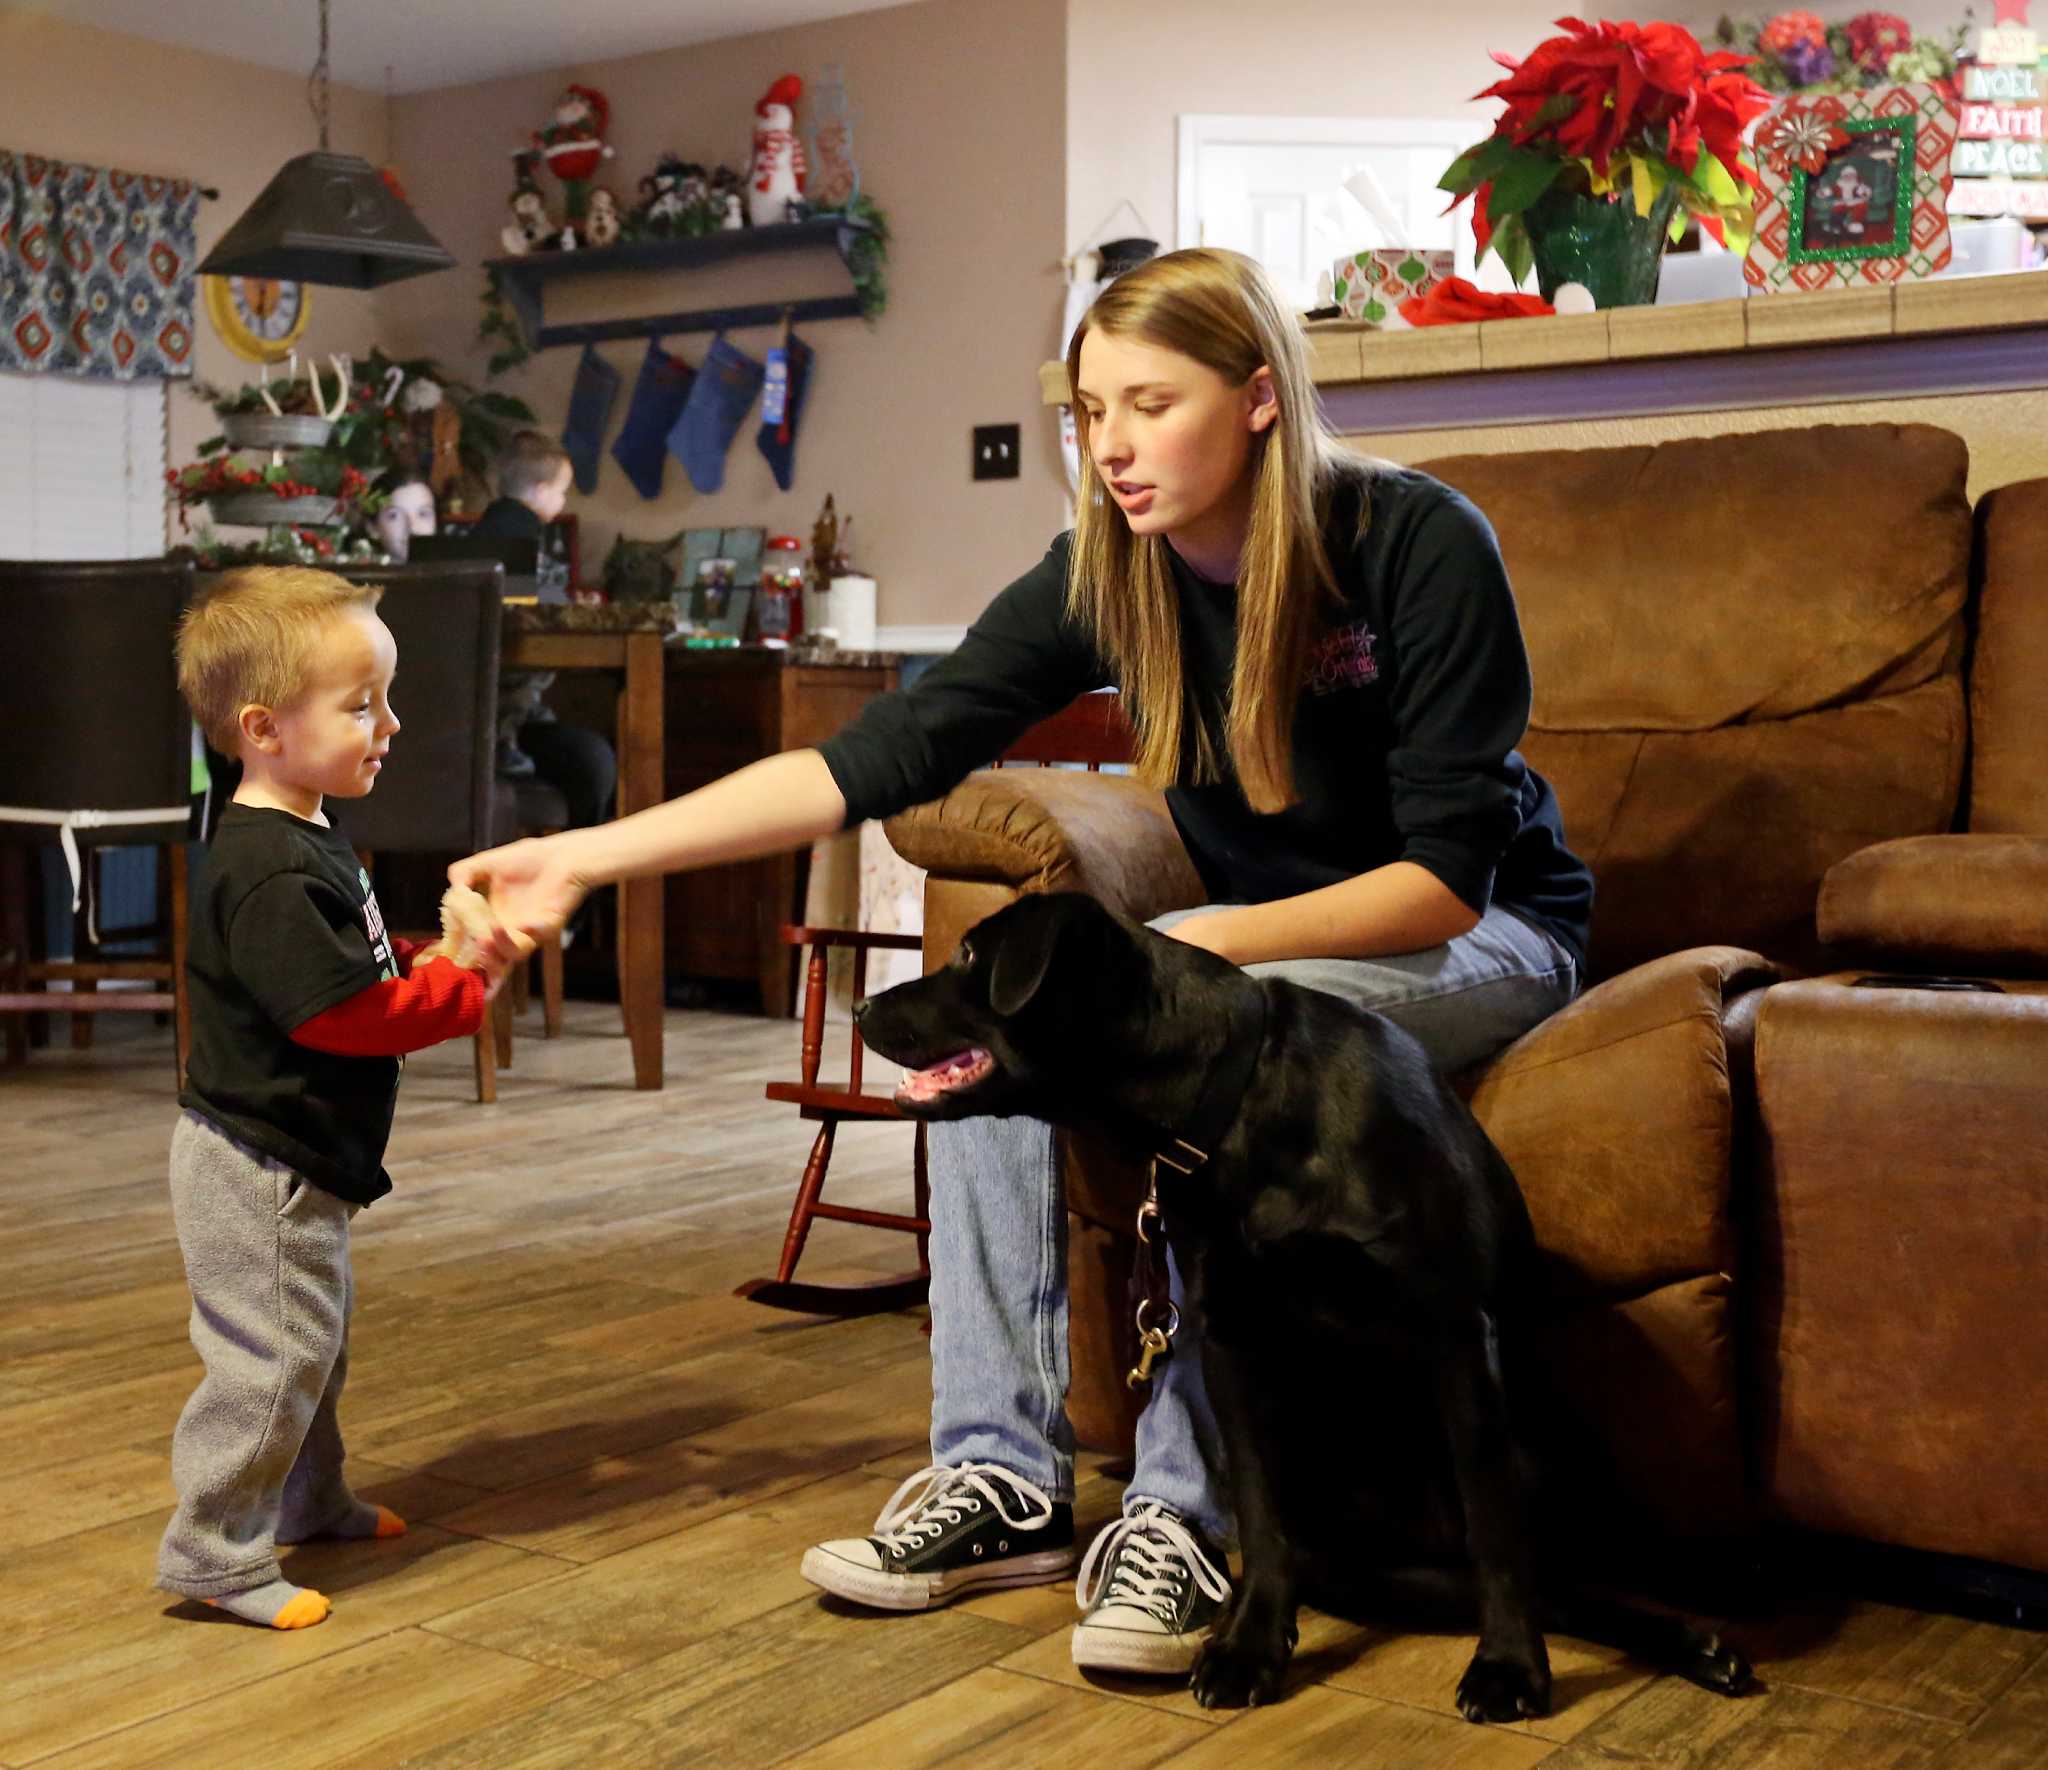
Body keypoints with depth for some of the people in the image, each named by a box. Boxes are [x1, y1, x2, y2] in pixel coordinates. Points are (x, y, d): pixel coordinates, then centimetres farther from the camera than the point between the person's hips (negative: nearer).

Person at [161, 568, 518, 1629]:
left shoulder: (306, 842, 10)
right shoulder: (268, 872, -25)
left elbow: (356, 973, 20)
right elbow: (343, 1013, -27)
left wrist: (424, 963, 2)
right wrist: (465, 981, -18)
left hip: (300, 1162, 11)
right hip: (257, 1165, -11)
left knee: (316, 1341, 23)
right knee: (272, 1353, -5)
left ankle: (307, 1500, 40)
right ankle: (215, 1553, 7)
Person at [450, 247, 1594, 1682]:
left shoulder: (1418, 544, -22)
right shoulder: (1109, 574, -9)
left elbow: (1446, 875, -23)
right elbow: (880, 758, -16)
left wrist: (1211, 944, -36)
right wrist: (589, 856, -23)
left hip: (1489, 936, -5)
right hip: (1264, 941, 5)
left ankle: (1182, 1514, -26)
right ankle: (1007, 1477, -13)